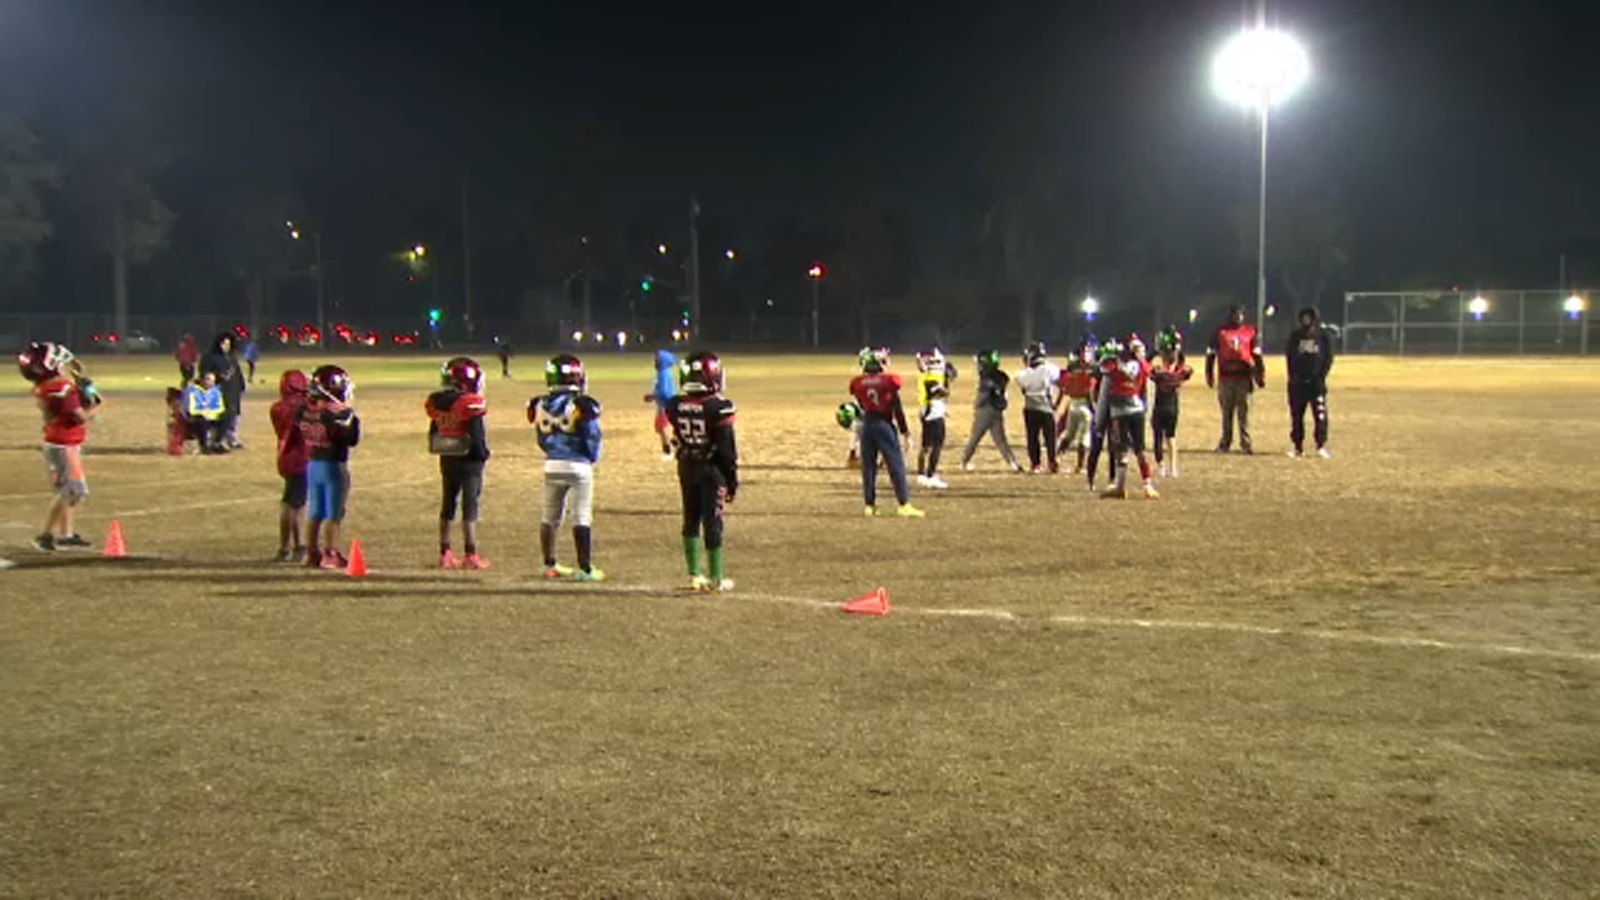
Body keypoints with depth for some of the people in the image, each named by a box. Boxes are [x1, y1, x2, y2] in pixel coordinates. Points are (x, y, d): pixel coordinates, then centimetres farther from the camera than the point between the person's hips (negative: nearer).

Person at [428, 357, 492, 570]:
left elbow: (433, 433, 11)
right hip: (468, 459, -6)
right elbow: (477, 435, -18)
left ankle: (445, 553, 19)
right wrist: (483, 455, -4)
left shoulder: (437, 402, 4)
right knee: (470, 505, -2)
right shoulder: (471, 403, -17)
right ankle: (470, 555, -1)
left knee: (448, 504, 14)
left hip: (447, 459, 6)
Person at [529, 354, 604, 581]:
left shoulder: (541, 405, 1)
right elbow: (592, 438, -10)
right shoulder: (581, 405, -15)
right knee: (581, 519, -1)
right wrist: (593, 458, 10)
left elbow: (542, 439, 10)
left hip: (551, 466, 5)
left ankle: (549, 564, 25)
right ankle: (585, 568, 0)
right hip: (578, 466, -5)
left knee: (550, 517, 16)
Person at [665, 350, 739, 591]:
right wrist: (732, 479, -5)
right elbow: (727, 448, -13)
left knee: (691, 521, 14)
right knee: (712, 521, 1)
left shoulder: (675, 406, -5)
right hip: (712, 470, -5)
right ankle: (716, 577, 7)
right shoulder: (718, 407, -18)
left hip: (687, 469, 5)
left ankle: (694, 575, 19)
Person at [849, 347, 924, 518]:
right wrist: (904, 429, 2)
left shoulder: (858, 383, -2)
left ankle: (870, 505, 13)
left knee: (868, 466, 12)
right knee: (896, 465, 0)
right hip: (884, 425, -3)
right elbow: (897, 408, -5)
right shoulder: (888, 380, -10)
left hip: (867, 425, 3)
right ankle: (904, 505, -3)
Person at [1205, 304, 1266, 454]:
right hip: (1225, 378, 0)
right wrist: (1209, 375, 5)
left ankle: (1245, 442, 4)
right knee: (1226, 412, 4)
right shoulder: (1220, 331, 5)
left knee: (1244, 411, 1)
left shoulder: (1250, 331, 7)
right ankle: (1225, 443, 10)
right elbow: (1211, 354, 8)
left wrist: (1260, 375, 6)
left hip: (1244, 377, 0)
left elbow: (1257, 355, 10)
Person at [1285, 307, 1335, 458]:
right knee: (1296, 415, 4)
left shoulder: (1323, 335, 3)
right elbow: (1288, 356, 8)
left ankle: (1321, 445, -1)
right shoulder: (1295, 336, 7)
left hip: (1316, 381, -2)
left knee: (1320, 414, -8)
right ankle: (1298, 446, 11)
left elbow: (1329, 358, 3)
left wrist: (1321, 376, -7)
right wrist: (1292, 375, -3)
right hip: (1298, 382, 2)